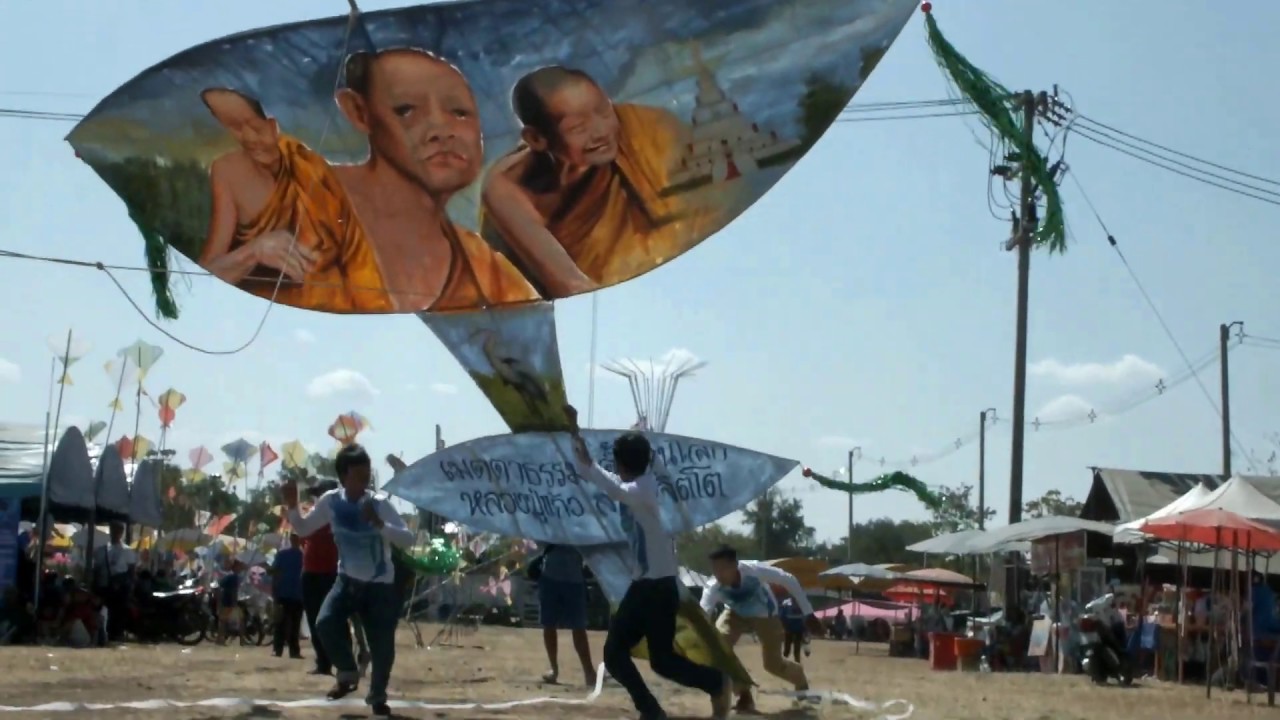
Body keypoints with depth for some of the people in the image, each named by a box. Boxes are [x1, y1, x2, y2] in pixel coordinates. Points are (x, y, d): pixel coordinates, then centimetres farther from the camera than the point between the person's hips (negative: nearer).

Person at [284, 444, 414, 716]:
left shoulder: (379, 505, -18)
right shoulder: (331, 501, -7)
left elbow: (408, 539, -25)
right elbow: (303, 529, 6)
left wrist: (379, 524, -38)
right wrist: (292, 506, -12)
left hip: (380, 585, -2)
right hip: (348, 580, 2)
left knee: (382, 644, -3)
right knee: (326, 623, -22)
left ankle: (377, 696, 24)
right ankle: (348, 674, 4)